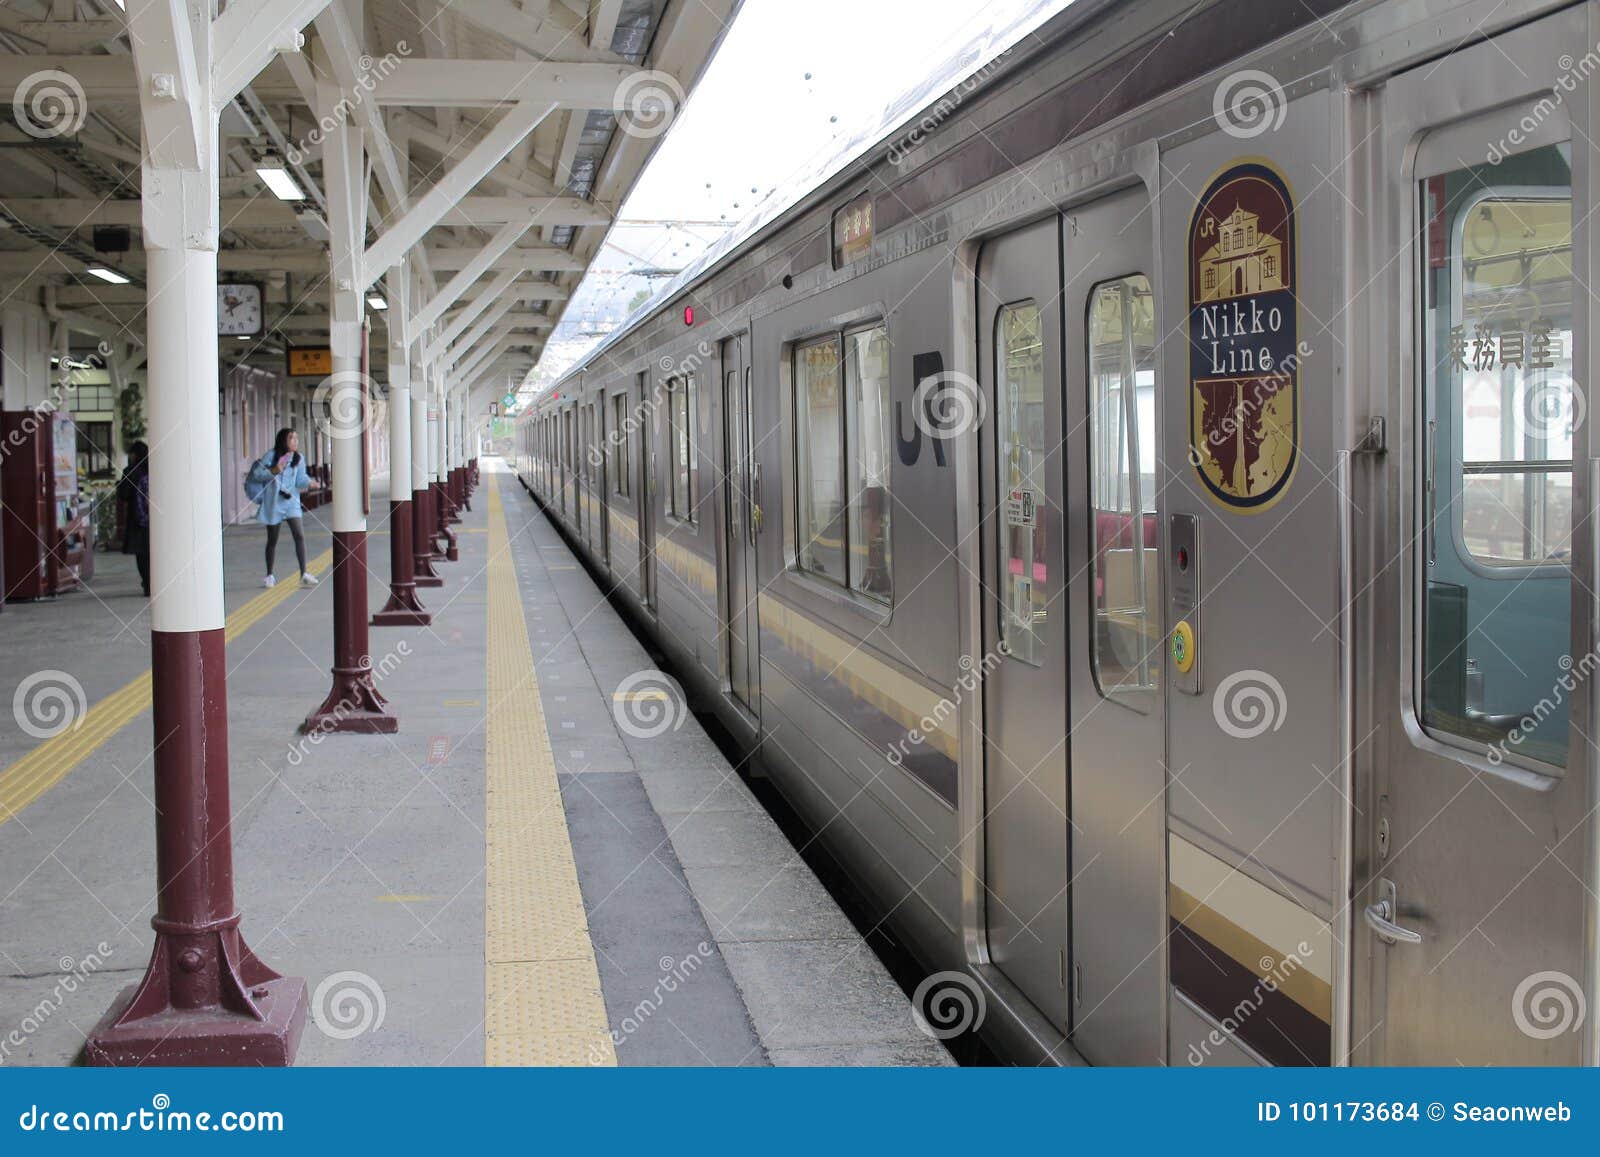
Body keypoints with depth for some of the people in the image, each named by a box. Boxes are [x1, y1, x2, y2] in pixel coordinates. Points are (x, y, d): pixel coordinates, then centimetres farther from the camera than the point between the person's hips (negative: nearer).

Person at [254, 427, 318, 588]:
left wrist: (309, 483, -19)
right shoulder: (271, 455, -9)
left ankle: (304, 574, -11)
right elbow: (257, 472, -7)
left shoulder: (299, 458, 1)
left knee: (299, 535, -13)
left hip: (291, 501, 2)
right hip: (273, 502, -2)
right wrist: (272, 471, -24)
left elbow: (300, 478, 2)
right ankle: (270, 575, 23)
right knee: (272, 540, 9)